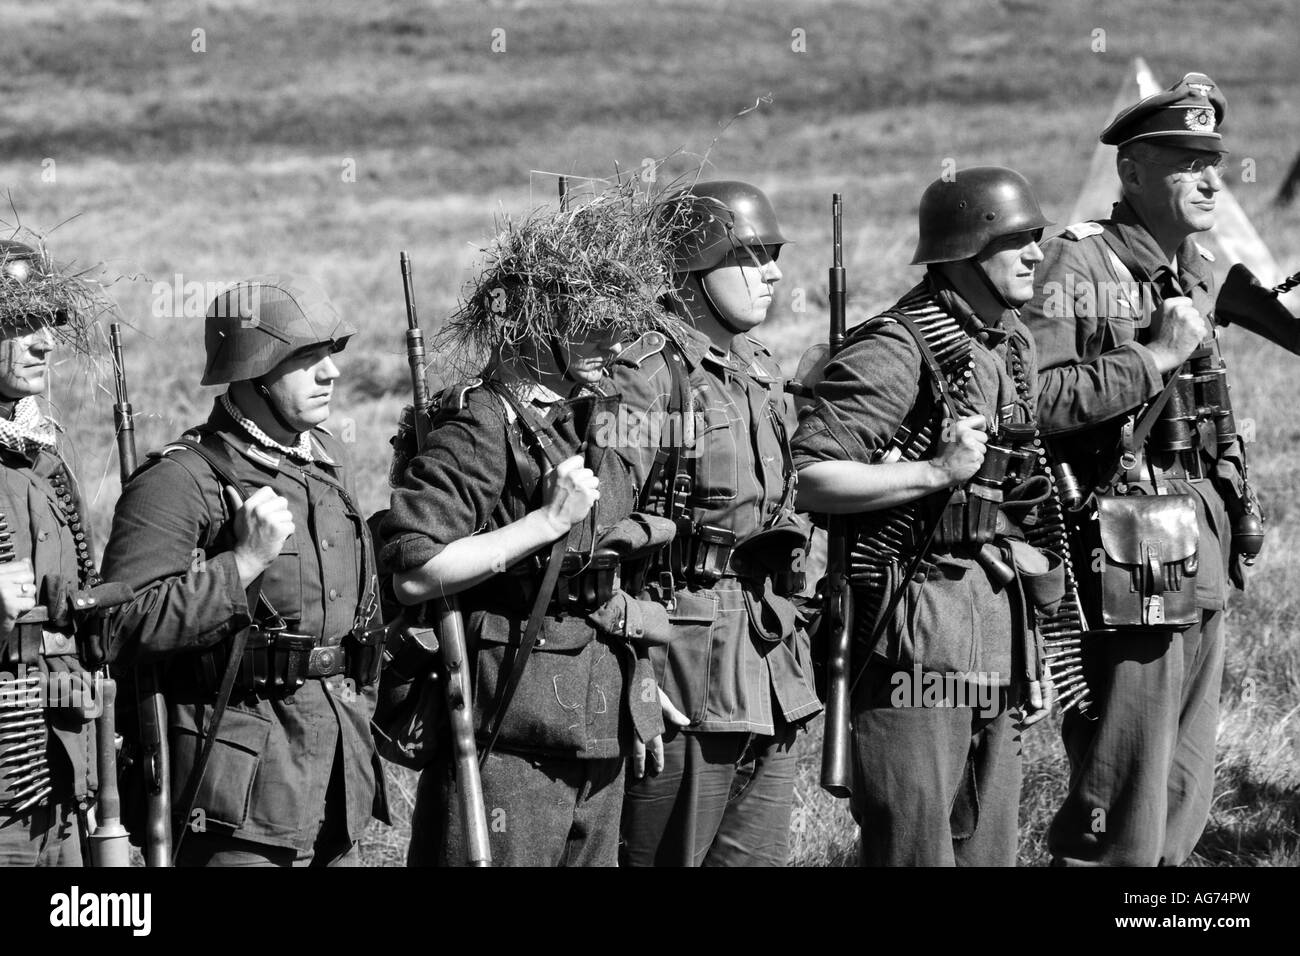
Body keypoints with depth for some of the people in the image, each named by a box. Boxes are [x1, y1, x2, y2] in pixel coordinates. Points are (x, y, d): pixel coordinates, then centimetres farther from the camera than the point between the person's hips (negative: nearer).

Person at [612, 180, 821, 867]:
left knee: (758, 856, 9)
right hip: (686, 671, -8)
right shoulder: (648, 376, -11)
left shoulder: (764, 374, 15)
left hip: (771, 670, 8)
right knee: (667, 858, -2)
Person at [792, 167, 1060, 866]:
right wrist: (937, 471, -22)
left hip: (993, 599, 9)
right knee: (915, 842, -8)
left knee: (988, 840, 12)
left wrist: (1020, 551, 15)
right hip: (913, 619, -9)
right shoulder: (896, 349, -14)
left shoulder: (1013, 344, 14)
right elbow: (806, 477, -21)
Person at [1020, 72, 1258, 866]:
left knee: (1184, 805, 13)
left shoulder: (1203, 272, 15)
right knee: (1122, 825, -7)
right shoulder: (1077, 265, -10)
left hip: (1203, 564, 8)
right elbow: (1025, 398, -24)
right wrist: (1154, 359, -18)